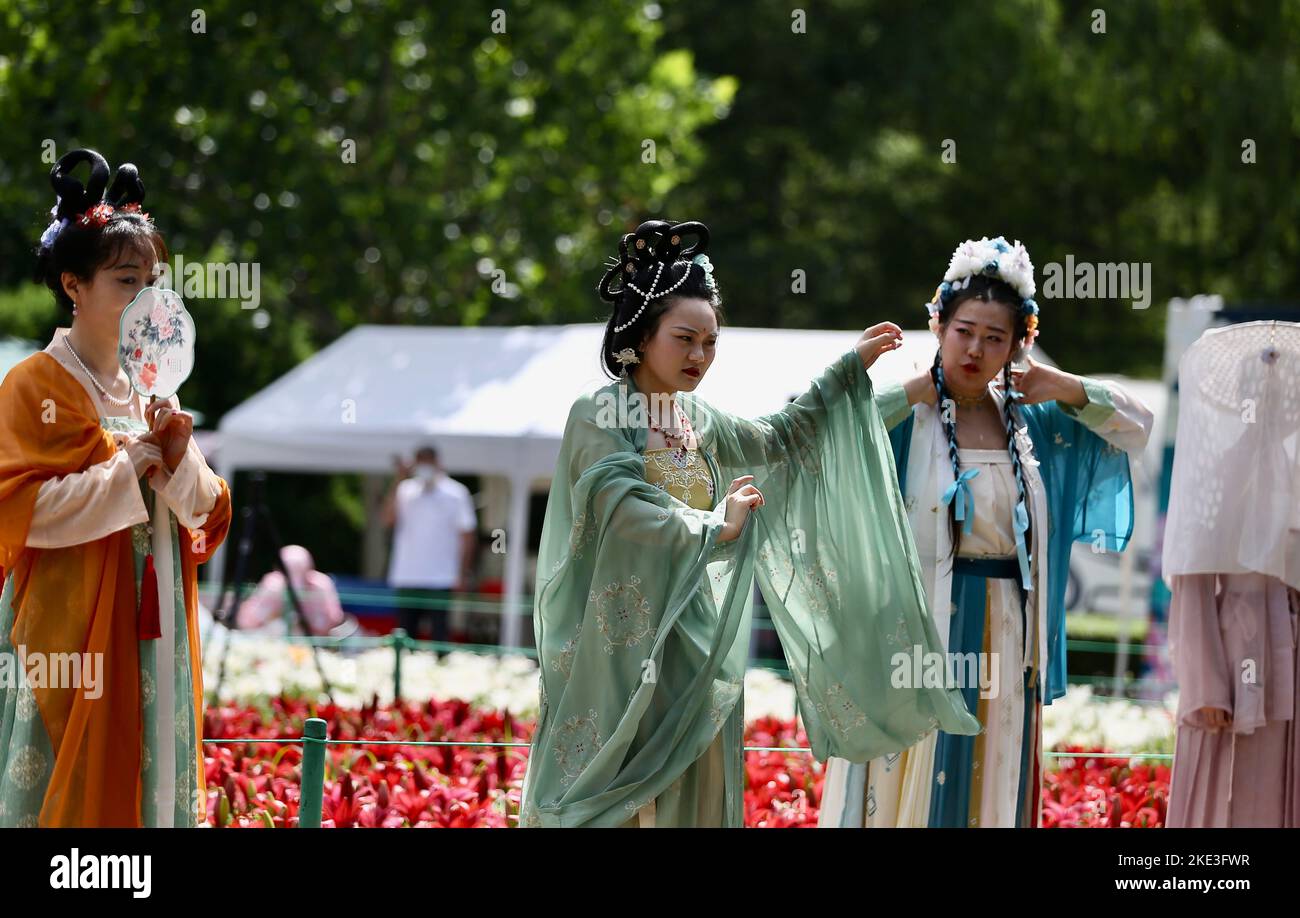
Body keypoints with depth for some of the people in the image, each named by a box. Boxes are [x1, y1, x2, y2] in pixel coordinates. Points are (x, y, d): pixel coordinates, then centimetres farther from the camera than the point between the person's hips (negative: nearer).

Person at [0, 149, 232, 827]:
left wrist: (179, 461, -7)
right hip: (71, 631, -7)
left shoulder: (151, 389, 16)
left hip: (156, 634, 7)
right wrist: (132, 466, -13)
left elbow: (208, 516, 14)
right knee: (74, 789, -7)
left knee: (152, 779, 6)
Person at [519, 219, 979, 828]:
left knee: (694, 794, 6)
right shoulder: (598, 416, -10)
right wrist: (717, 529, -16)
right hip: (627, 644, -7)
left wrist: (850, 369, 31)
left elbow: (774, 442, 29)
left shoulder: (697, 418, 12)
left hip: (698, 638, 7)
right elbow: (621, 509, -25)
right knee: (624, 802, -6)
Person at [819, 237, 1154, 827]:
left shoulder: (1032, 419, 9)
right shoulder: (907, 416, -4)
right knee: (906, 783, -2)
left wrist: (1062, 389, 2)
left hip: (1003, 632, 4)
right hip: (920, 620, -4)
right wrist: (916, 391, -14)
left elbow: (1136, 425, 17)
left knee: (988, 789, 8)